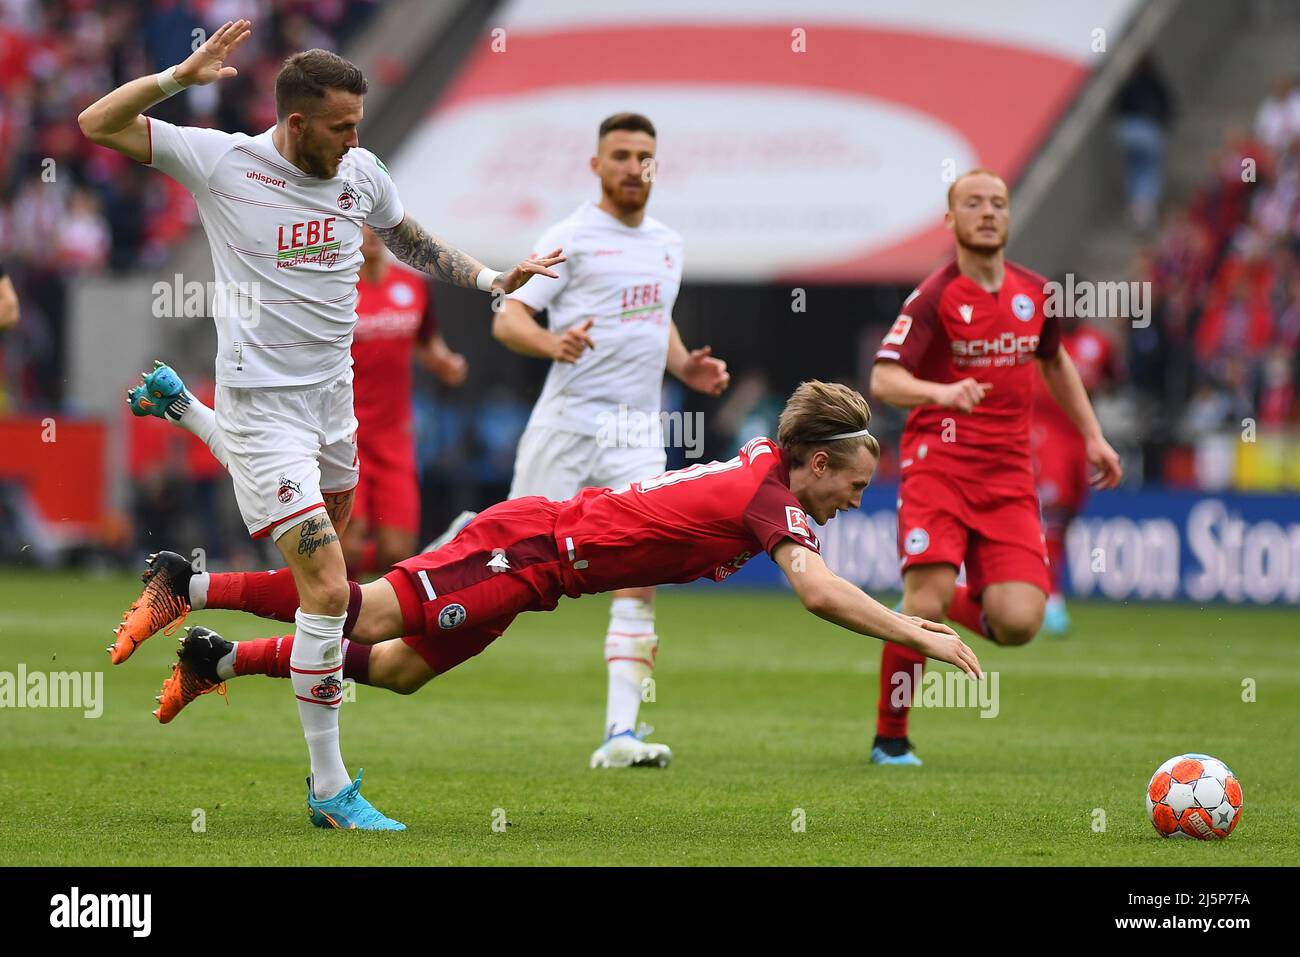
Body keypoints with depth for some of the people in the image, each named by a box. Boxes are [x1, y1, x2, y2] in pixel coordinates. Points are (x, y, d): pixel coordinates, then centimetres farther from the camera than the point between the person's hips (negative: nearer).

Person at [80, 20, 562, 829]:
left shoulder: (361, 172, 2)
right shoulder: (222, 162, -12)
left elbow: (412, 242, 21)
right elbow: (98, 124, -12)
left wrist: (493, 278, 10)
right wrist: (180, 77, -25)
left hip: (331, 389, 7)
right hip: (264, 403, -7)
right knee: (328, 589, -15)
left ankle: (181, 408, 44)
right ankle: (330, 788, -6)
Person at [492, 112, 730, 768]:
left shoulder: (667, 244, 17)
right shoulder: (572, 238, -3)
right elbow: (507, 319, -8)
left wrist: (685, 366, 12)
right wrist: (552, 342, -29)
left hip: (638, 432, 5)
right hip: (566, 424, -5)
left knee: (639, 573, -9)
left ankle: (620, 733, -13)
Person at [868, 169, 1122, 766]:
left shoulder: (1034, 293, 9)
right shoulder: (936, 297, -8)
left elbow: (1054, 363, 30)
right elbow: (884, 381, -19)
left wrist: (1092, 436, 25)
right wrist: (941, 392, -38)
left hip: (1009, 475, 4)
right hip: (938, 463, -4)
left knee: (1018, 623, -12)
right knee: (926, 600, -20)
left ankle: (956, 605, 24)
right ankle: (890, 739, 0)